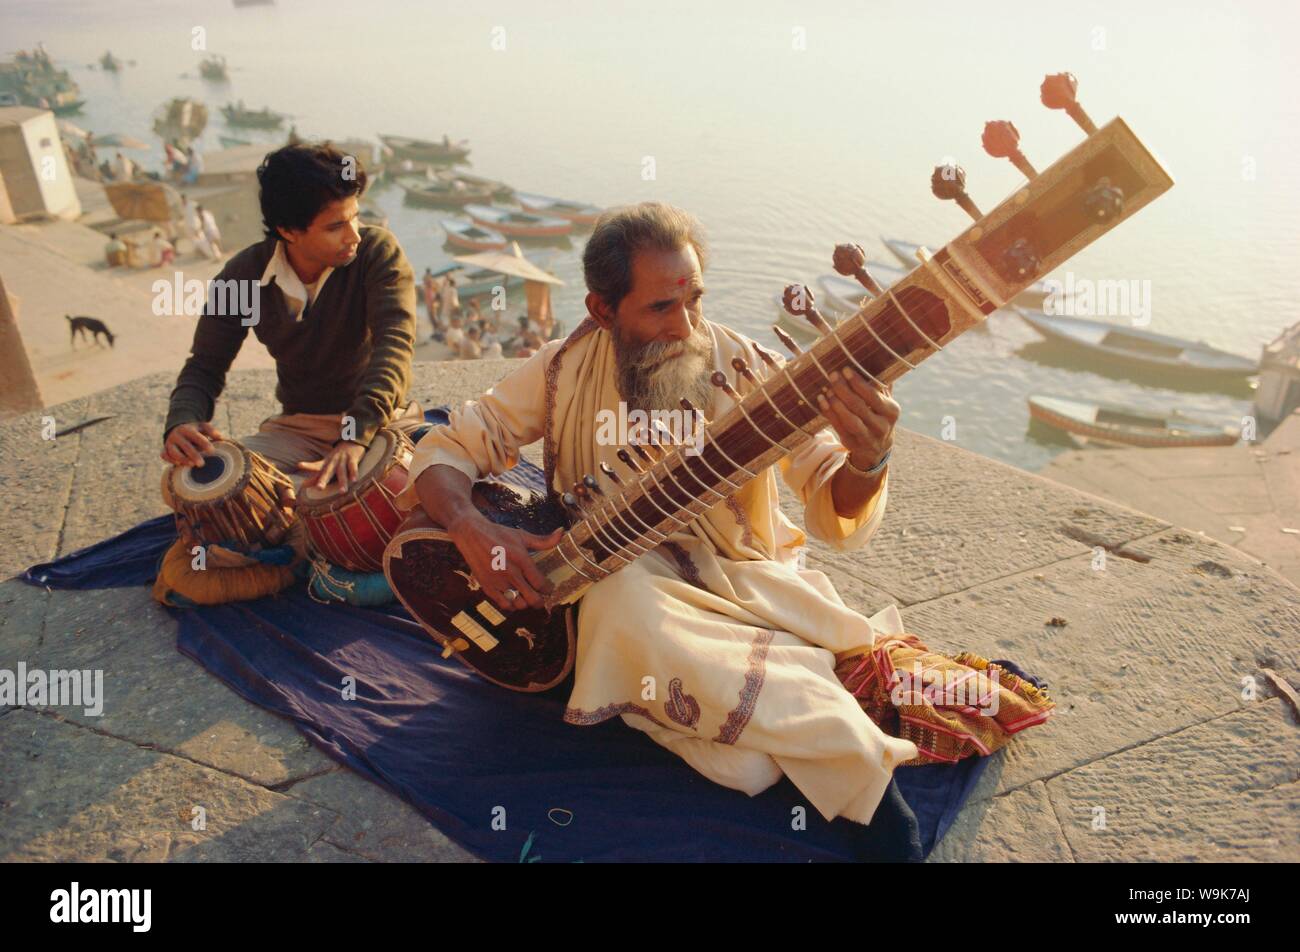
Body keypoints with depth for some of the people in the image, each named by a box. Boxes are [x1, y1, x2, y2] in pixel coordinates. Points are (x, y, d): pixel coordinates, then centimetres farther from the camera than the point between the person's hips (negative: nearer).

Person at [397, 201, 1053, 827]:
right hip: (619, 584, 2)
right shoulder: (567, 369, -5)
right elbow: (445, 450, -1)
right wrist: (473, 530, -23)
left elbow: (838, 518, -14)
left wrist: (865, 462, -39)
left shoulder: (750, 372, -8)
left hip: (741, 579, -2)